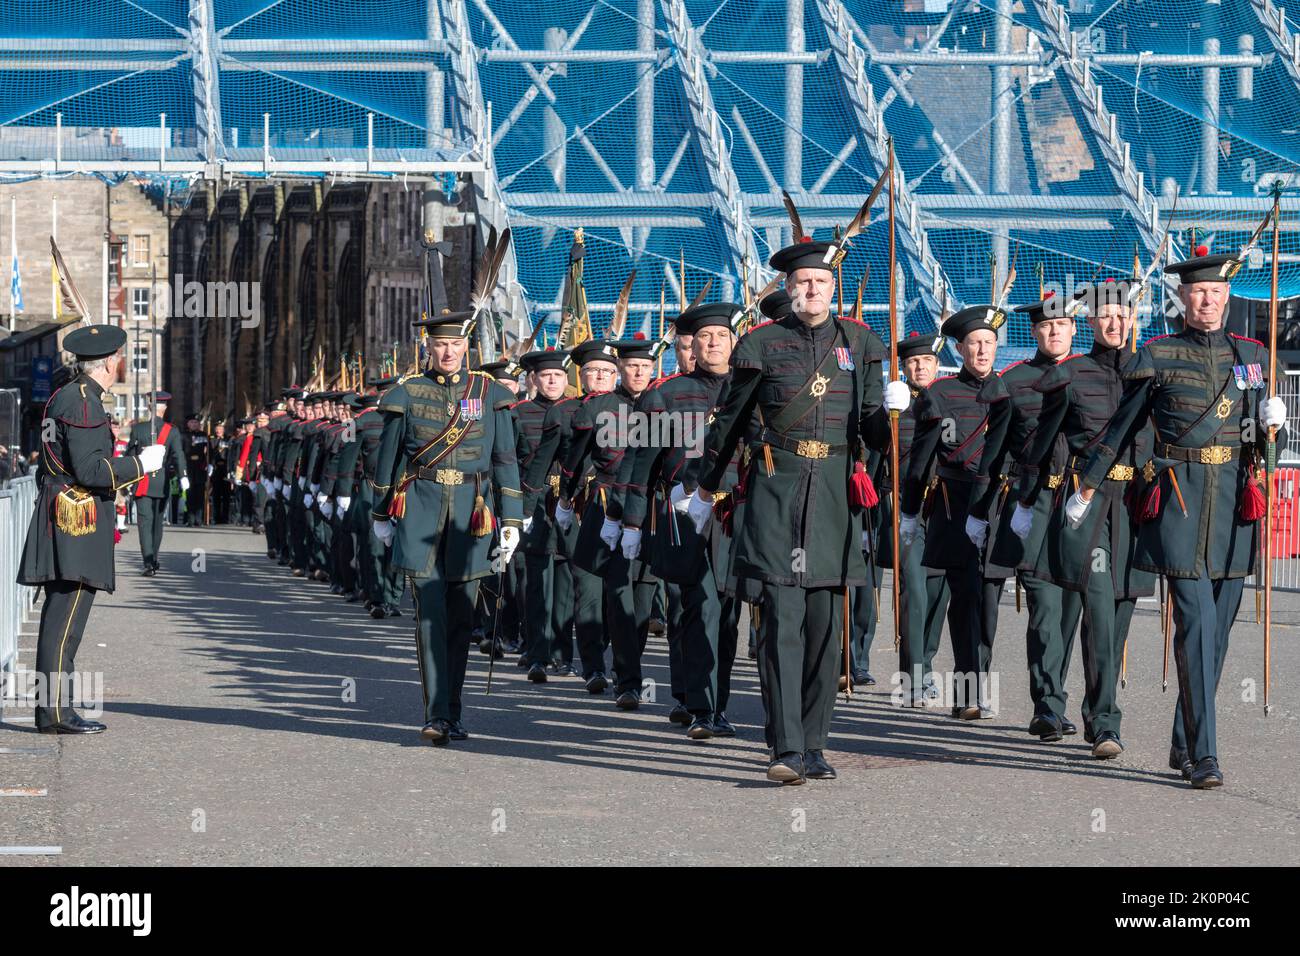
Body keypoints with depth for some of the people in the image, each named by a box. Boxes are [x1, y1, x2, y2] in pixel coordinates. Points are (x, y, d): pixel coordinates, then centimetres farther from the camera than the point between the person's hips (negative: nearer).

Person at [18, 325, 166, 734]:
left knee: (60, 619, 11)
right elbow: (89, 470, -20)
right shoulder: (85, 403, -14)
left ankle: (51, 705, 13)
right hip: (79, 520, -10)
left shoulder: (63, 397, 17)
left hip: (59, 515, 10)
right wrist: (140, 463, -10)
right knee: (65, 621, -9)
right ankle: (55, 709, -10)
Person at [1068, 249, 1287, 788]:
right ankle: (1203, 756, -15)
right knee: (1196, 623, -13)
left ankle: (1184, 743, 21)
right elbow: (1123, 426, 10)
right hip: (1179, 497, -4)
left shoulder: (1251, 355, 13)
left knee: (1217, 628, 7)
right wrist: (1086, 490, 12)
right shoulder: (1159, 357, 2)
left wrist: (1269, 422, -2)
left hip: (1235, 499, 4)